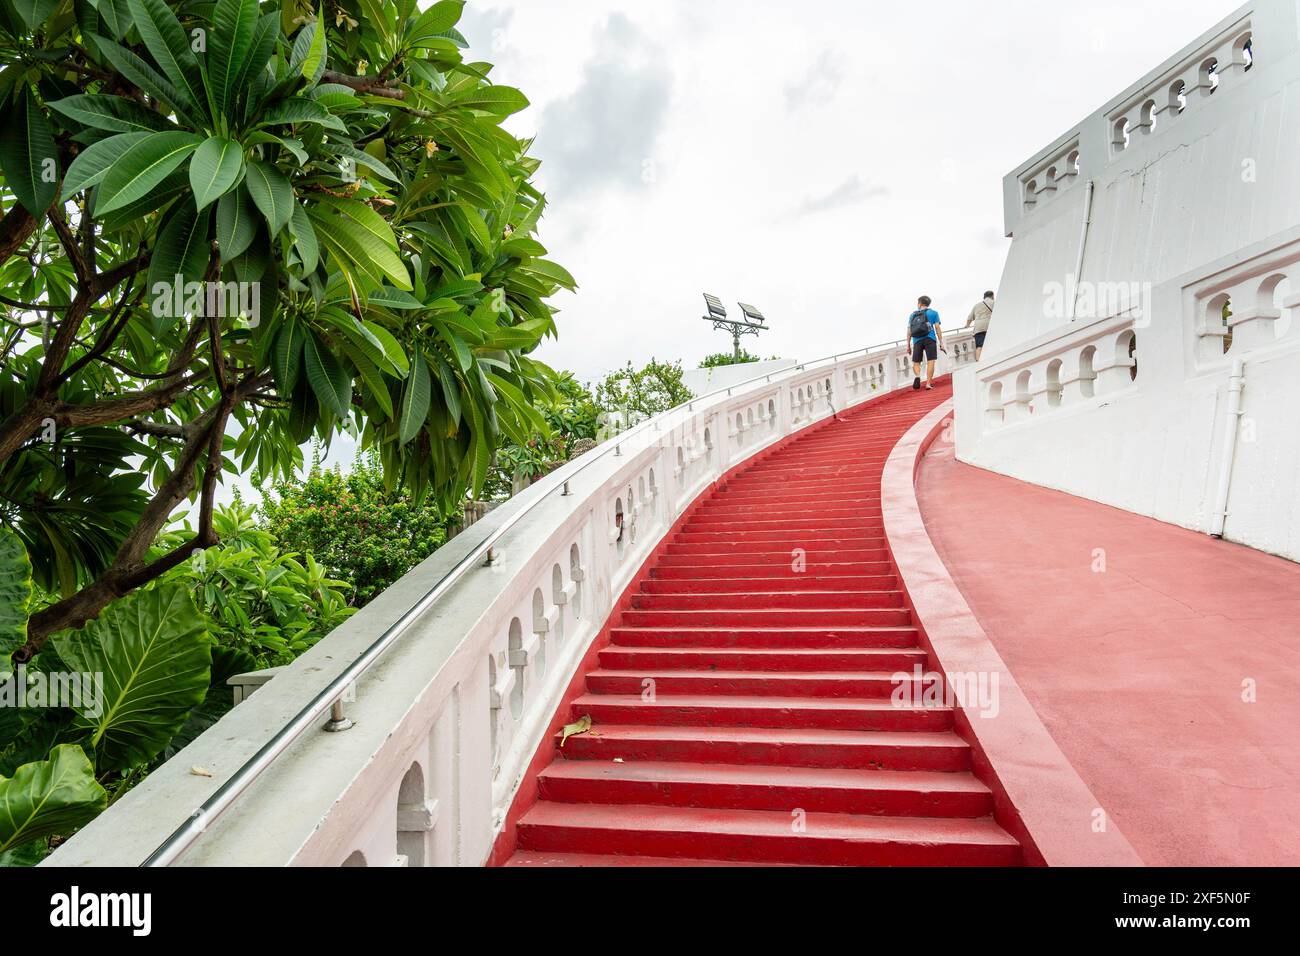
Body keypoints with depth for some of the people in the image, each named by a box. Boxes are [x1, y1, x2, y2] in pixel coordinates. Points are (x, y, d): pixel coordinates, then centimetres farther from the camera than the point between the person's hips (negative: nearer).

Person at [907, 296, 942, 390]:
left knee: (916, 362, 7)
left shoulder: (912, 315, 16)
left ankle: (917, 376, -22)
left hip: (917, 341, 2)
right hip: (929, 339, -2)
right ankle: (928, 383, -15)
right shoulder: (933, 313, 10)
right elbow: (937, 328, 3)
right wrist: (941, 343, 3)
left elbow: (909, 331, 10)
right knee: (930, 361, -4)